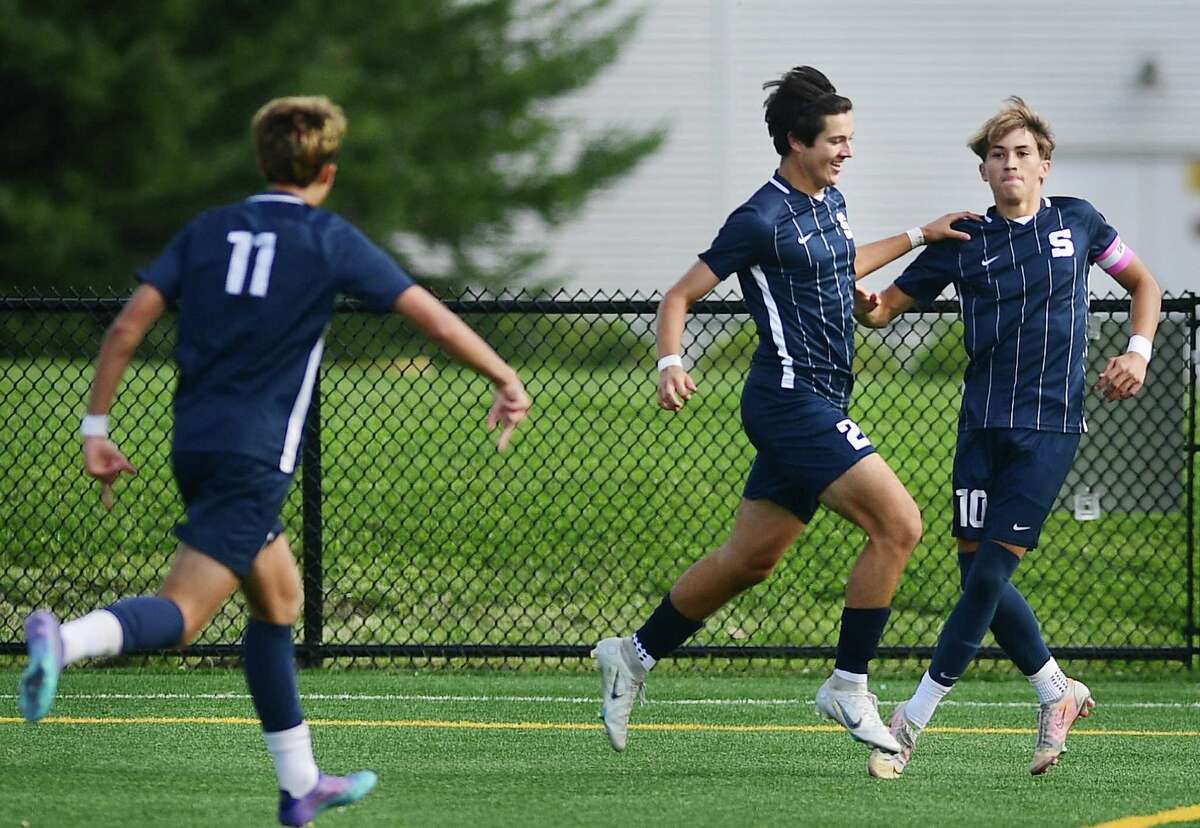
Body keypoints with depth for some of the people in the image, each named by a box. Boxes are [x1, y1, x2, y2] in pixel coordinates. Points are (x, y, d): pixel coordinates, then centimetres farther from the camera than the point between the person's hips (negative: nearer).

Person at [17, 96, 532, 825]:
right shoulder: (330, 240, -1)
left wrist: (96, 428, 9)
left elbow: (128, 326, 5)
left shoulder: (208, 231, 12)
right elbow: (433, 318, -1)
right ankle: (66, 640, -42)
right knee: (182, 614, -14)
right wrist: (506, 380, 10)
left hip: (196, 445, 7)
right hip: (256, 456, -7)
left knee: (279, 598, 20)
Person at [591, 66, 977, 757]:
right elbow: (682, 295, -10)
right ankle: (849, 686, -10)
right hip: (792, 399, -9)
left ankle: (635, 655, 27)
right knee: (898, 524, -17)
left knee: (750, 560, 14)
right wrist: (671, 363, -26)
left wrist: (918, 237, 32)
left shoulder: (831, 202, 13)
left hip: (817, 406, 9)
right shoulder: (763, 220, -13)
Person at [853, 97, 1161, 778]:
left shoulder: (1076, 222, 5)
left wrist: (1139, 352, 3)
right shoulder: (964, 241, 5)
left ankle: (914, 722, -7)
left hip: (1051, 424, -3)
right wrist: (867, 309, -18)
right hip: (984, 422, 3)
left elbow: (1143, 282, 19)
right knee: (980, 572, 1)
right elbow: (890, 304, 6)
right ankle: (1058, 694, 23)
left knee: (991, 571, -10)